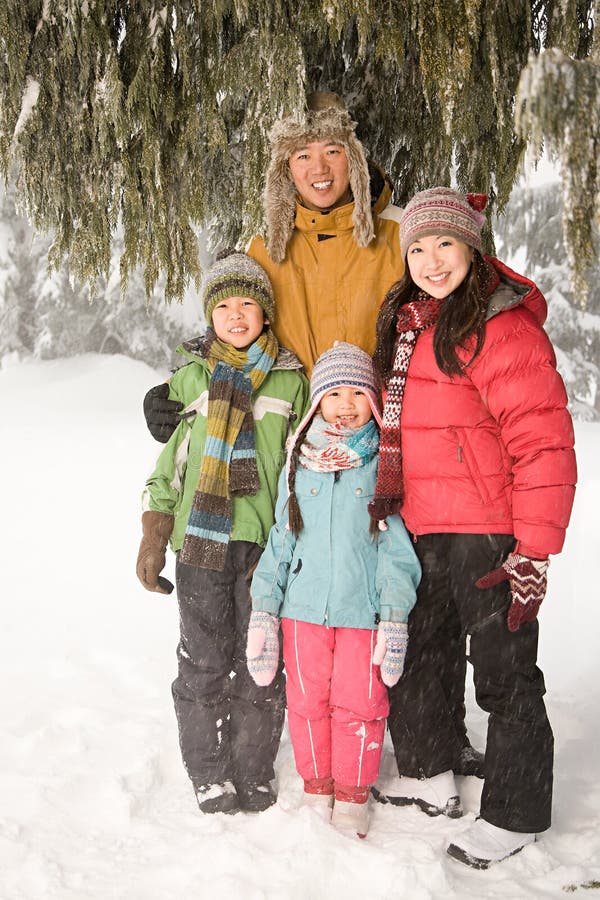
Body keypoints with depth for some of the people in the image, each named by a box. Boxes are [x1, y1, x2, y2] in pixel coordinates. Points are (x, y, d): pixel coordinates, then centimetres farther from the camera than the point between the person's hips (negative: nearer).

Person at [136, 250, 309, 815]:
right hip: (201, 537, 1)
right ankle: (210, 774, 20)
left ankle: (254, 773, 22)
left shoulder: (289, 379, 6)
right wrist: (153, 538, 5)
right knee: (204, 661, 5)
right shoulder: (191, 375, 7)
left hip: (267, 539, 0)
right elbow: (170, 456, 10)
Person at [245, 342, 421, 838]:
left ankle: (353, 796, 24)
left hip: (364, 610, -2)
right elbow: (280, 540, 10)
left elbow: (397, 545, -3)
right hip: (303, 606, 3)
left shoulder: (385, 464, -3)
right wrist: (263, 608, 5)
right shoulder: (297, 464, 5)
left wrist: (395, 617, -8)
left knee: (359, 704, 4)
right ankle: (316, 789, 30)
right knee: (307, 701, 11)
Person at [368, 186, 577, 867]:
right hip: (423, 530, 9)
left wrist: (534, 552, -22)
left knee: (504, 674, 4)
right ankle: (429, 776, 41)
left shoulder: (501, 325, -16)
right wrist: (387, 496, 24)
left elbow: (544, 444, -19)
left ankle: (516, 815, 21)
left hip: (488, 535, -8)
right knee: (417, 654, 21)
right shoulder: (406, 323, 11)